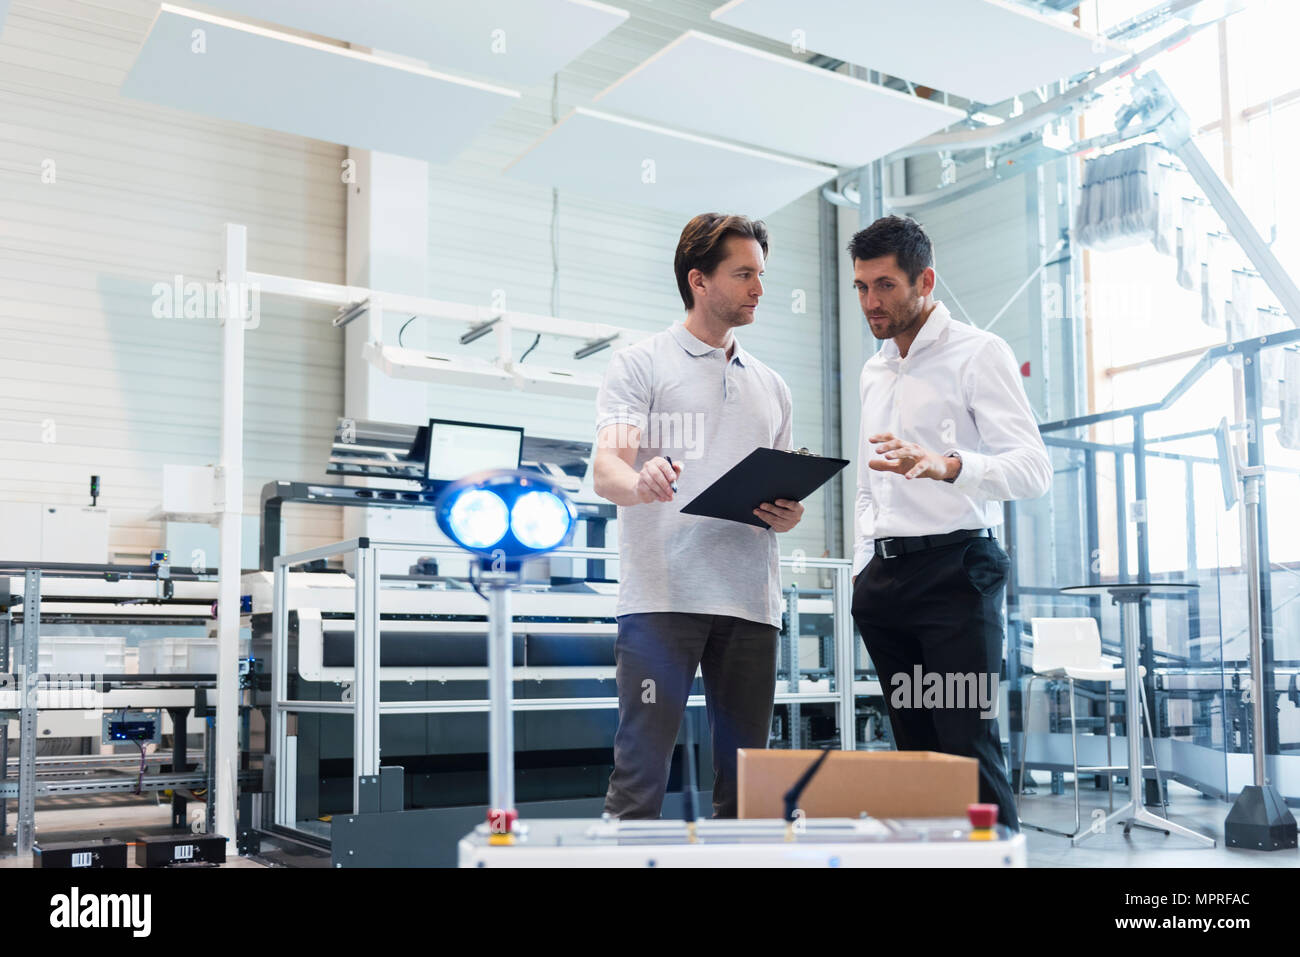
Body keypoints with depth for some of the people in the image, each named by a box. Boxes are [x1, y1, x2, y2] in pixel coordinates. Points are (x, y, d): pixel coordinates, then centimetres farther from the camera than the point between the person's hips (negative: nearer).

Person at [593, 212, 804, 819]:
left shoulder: (770, 387, 22)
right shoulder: (639, 366, 5)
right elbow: (606, 472, -8)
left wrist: (787, 515, 1)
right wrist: (640, 482, -31)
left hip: (750, 603, 5)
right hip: (662, 596, -5)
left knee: (745, 778, 7)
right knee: (641, 769, -8)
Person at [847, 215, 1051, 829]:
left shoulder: (977, 353, -3)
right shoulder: (873, 372, 20)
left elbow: (1033, 468, -15)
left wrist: (946, 466, -33)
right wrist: (860, 568, 16)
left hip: (954, 567, -7)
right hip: (884, 577, 7)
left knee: (968, 745, -13)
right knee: (915, 747, 8)